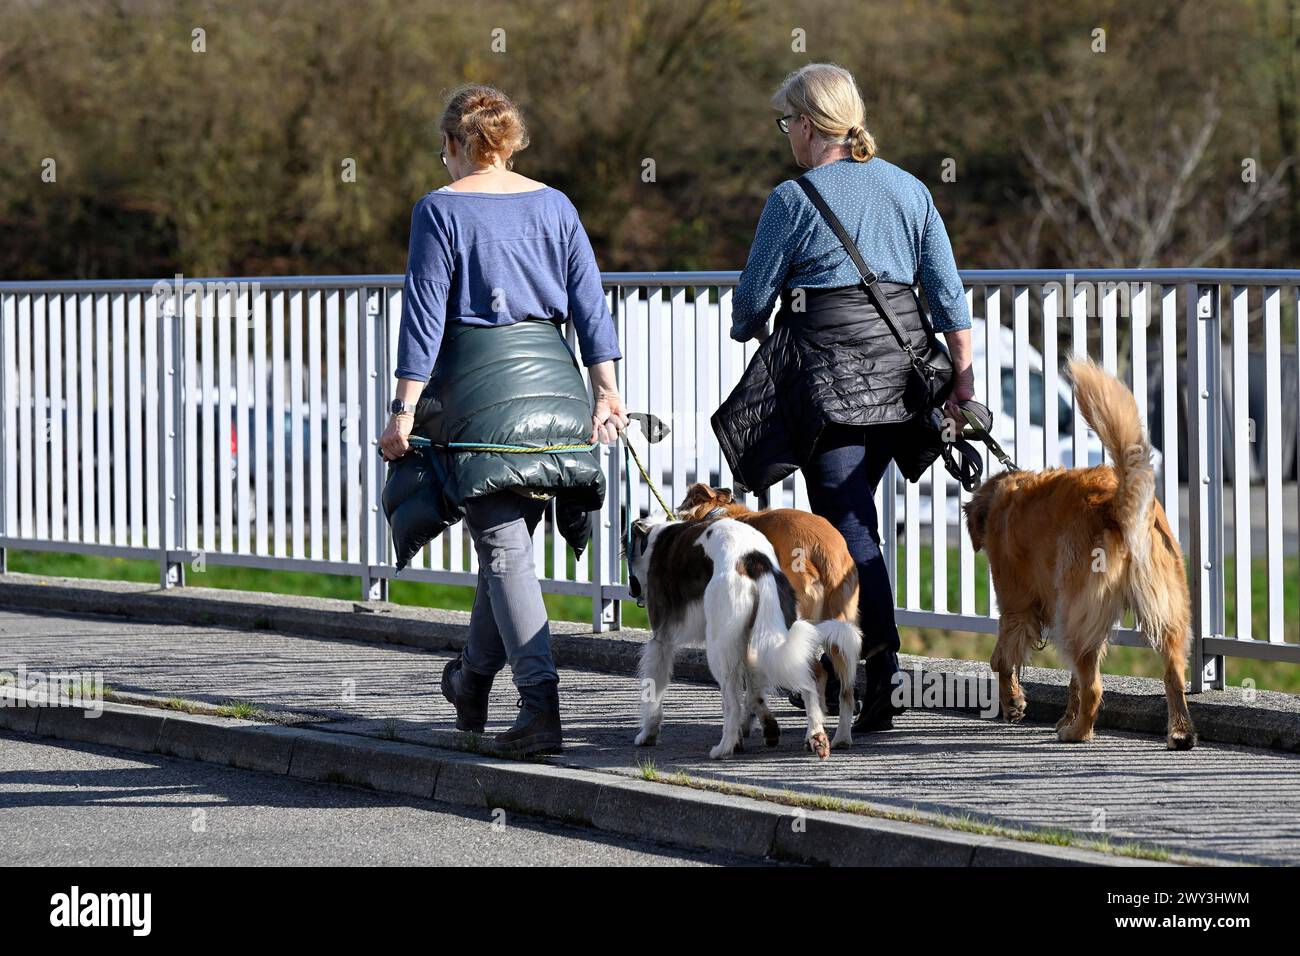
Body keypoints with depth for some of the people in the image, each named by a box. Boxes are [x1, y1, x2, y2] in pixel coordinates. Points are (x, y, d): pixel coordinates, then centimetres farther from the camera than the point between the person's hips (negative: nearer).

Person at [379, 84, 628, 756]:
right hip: (550, 374, 5)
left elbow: (425, 313, -8)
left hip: (476, 382, -5)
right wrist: (605, 389, 5)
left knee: (503, 543, -6)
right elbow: (588, 300, 5)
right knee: (509, 535, 17)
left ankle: (541, 704, -17)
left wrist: (404, 411, -6)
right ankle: (474, 681, 34)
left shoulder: (441, 210, -4)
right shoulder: (553, 205, 9)